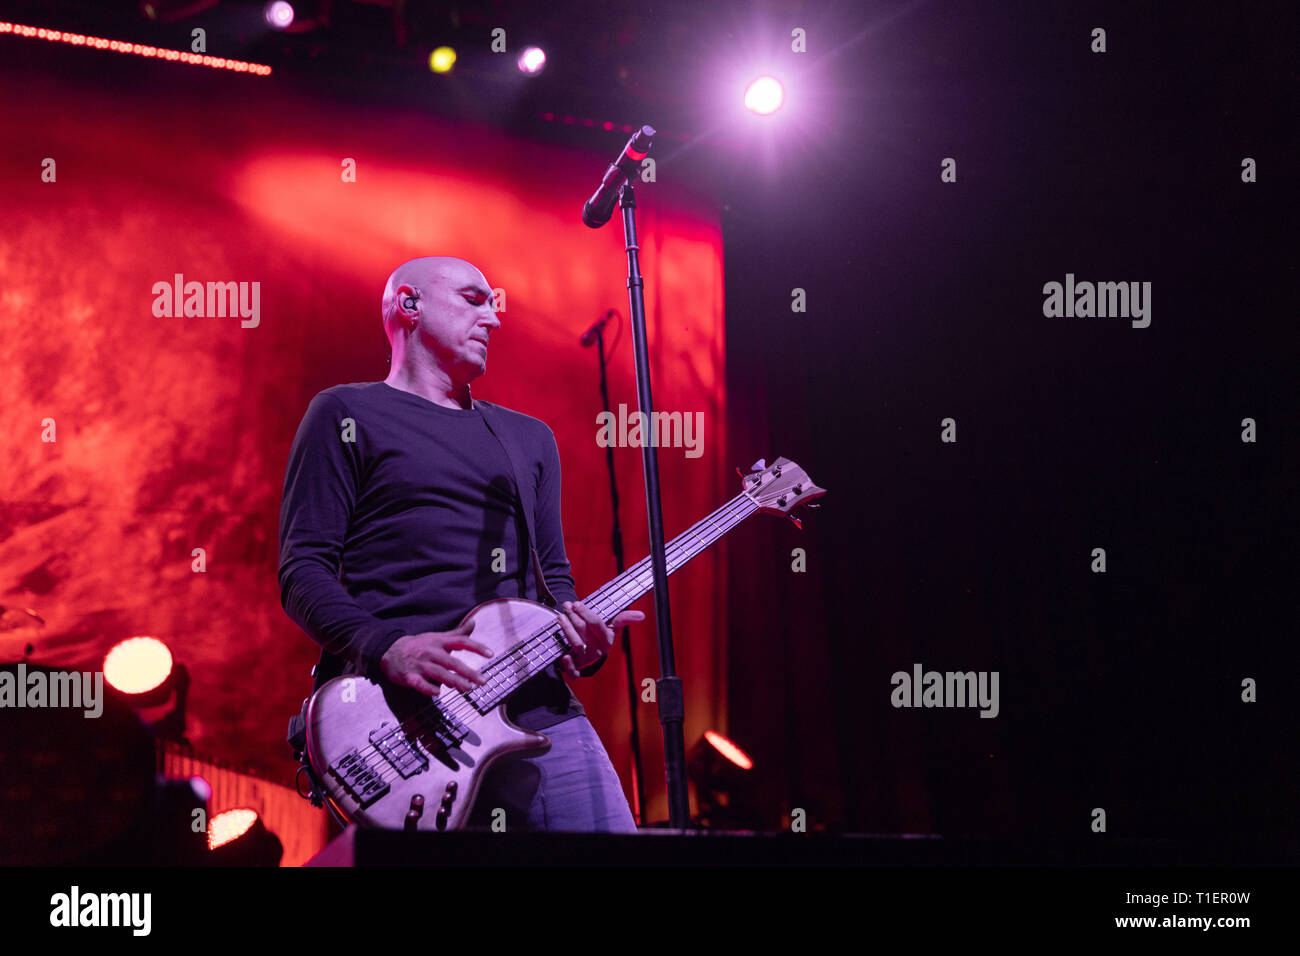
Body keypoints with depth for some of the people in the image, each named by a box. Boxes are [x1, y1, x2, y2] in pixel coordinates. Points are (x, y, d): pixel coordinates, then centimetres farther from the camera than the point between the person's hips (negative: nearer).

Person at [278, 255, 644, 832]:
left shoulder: (530, 438, 28)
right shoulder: (347, 415, 10)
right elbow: (302, 569, 0)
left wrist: (579, 638, 2)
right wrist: (387, 648, -17)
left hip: (533, 702, 5)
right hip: (398, 710, -5)